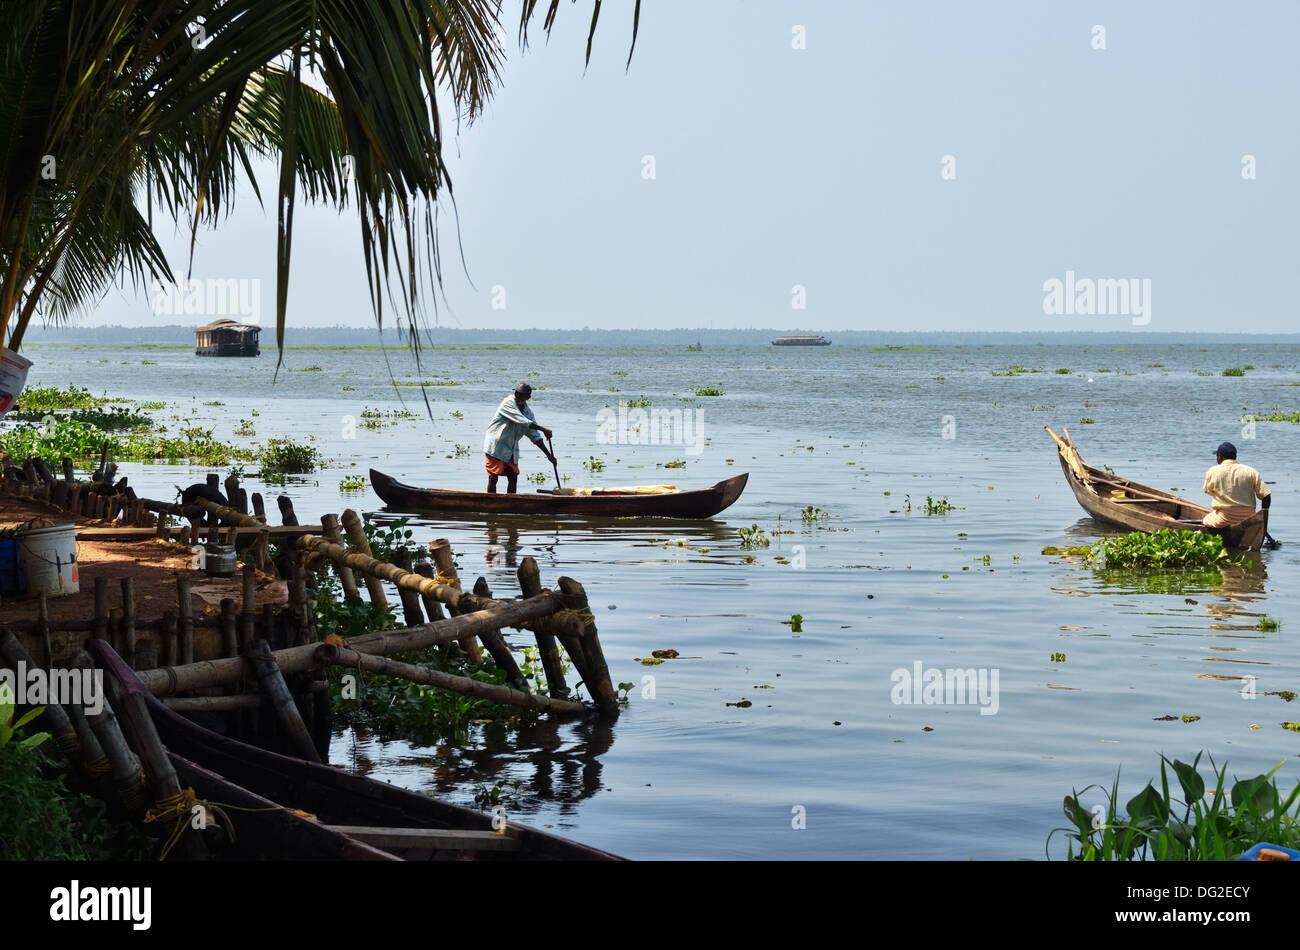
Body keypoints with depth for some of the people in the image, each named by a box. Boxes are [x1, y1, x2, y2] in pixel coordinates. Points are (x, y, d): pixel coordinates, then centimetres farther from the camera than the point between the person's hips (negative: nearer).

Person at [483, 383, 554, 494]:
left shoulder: (528, 412, 6)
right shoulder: (508, 403, -14)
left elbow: (534, 436, 9)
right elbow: (522, 421, -26)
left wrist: (548, 455, 3)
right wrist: (543, 429, -29)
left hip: (511, 449, 7)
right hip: (495, 446, -7)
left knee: (513, 478, 3)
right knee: (493, 478, -7)